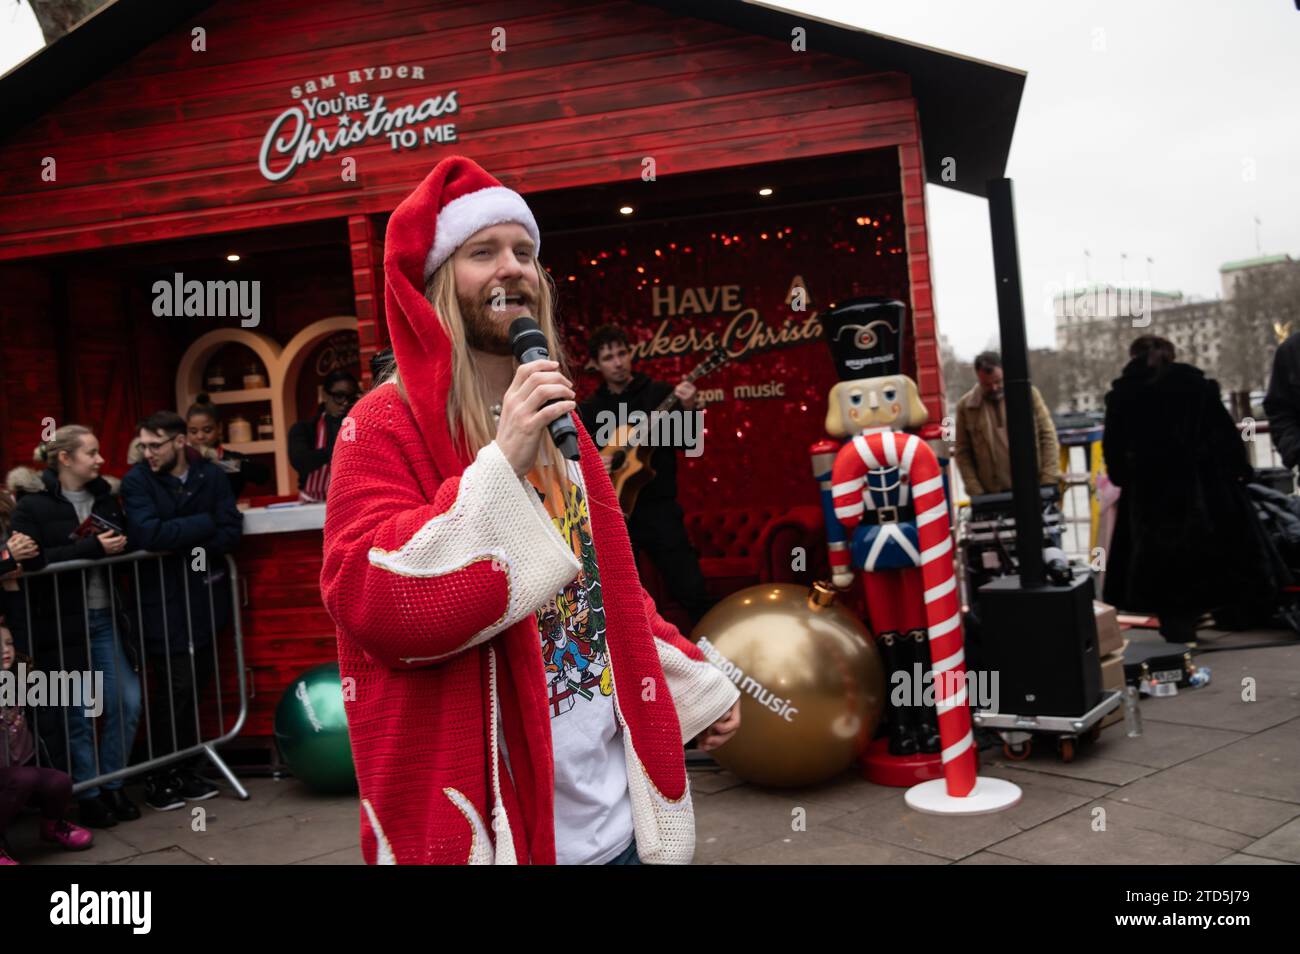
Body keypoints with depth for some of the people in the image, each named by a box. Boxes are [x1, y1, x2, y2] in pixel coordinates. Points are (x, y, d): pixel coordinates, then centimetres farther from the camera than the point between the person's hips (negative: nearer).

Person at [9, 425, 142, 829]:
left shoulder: (105, 498, 9)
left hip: (105, 618, 5)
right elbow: (33, 562, -18)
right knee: (75, 714, 6)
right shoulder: (32, 507, -6)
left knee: (127, 701, 3)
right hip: (62, 624, -5)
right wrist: (92, 547, -21)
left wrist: (120, 544, -8)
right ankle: (88, 796, 21)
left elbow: (127, 541, 13)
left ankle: (111, 786, 21)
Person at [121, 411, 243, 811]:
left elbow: (231, 531, -6)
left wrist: (180, 543, -18)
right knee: (173, 691, -3)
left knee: (194, 688, 10)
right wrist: (204, 524, -13)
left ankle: (185, 773, 23)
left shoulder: (211, 476, 2)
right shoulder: (136, 481, -6)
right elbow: (147, 534, -21)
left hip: (205, 597, 3)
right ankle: (157, 778, 13)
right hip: (164, 602, -3)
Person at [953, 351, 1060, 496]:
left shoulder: (1028, 393, 1)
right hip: (994, 495, 0)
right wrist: (976, 492, -7)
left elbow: (1048, 436, 2)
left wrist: (1049, 481, -6)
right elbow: (963, 452, 2)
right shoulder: (966, 406, 1)